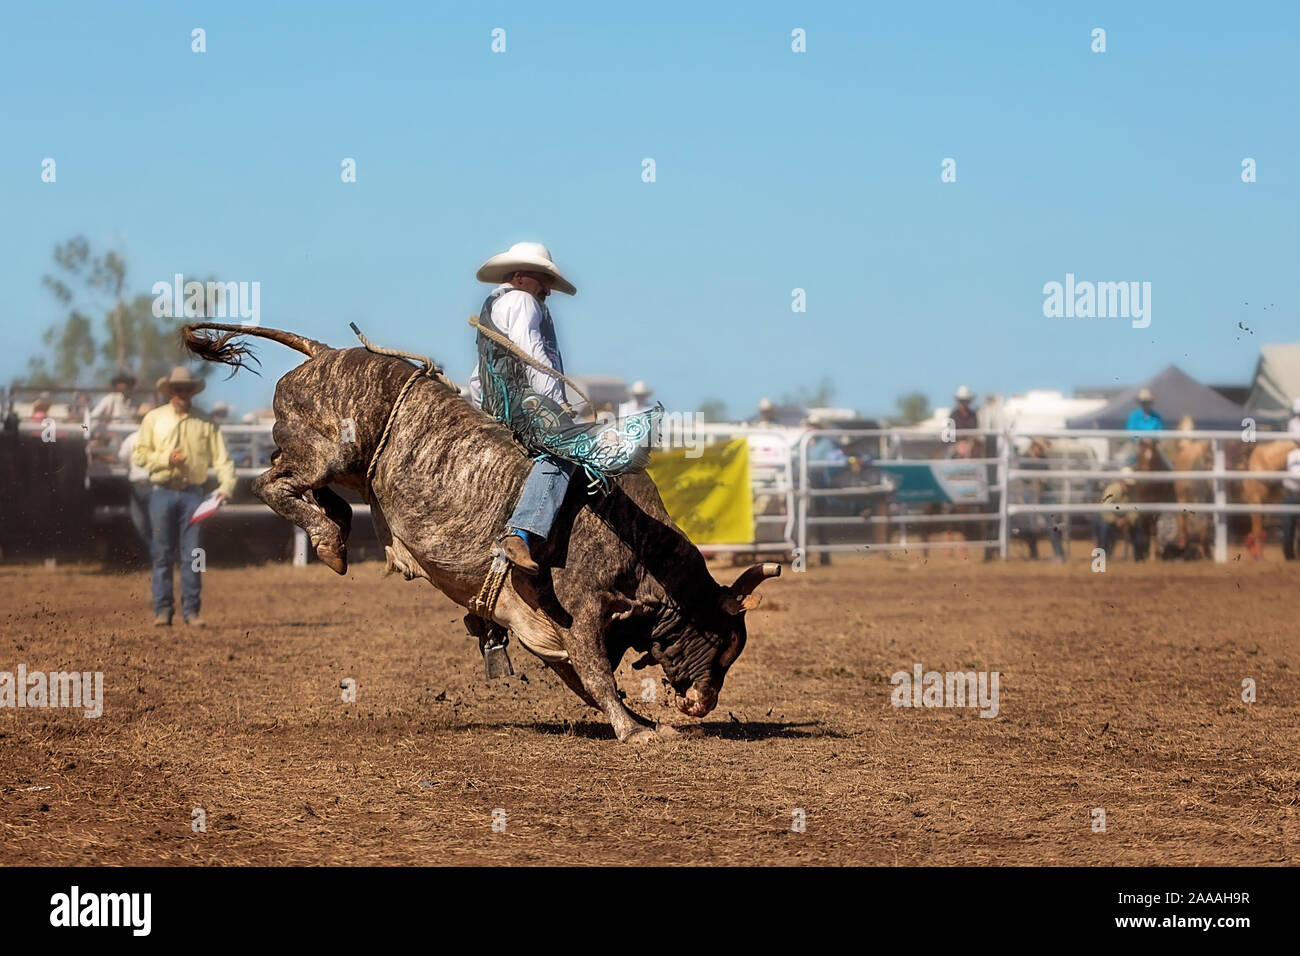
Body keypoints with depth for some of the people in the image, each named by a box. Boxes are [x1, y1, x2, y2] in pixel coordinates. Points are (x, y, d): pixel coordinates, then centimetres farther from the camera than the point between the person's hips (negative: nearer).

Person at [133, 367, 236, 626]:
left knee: (191, 555, 0)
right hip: (163, 491, 0)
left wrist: (226, 485, -14)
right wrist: (166, 459, -11)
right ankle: (162, 611, 4)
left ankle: (191, 610, 4)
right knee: (163, 554, 0)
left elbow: (221, 457, 2)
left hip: (193, 492, 0)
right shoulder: (154, 419, 6)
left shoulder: (206, 423, 7)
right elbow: (139, 455, 5)